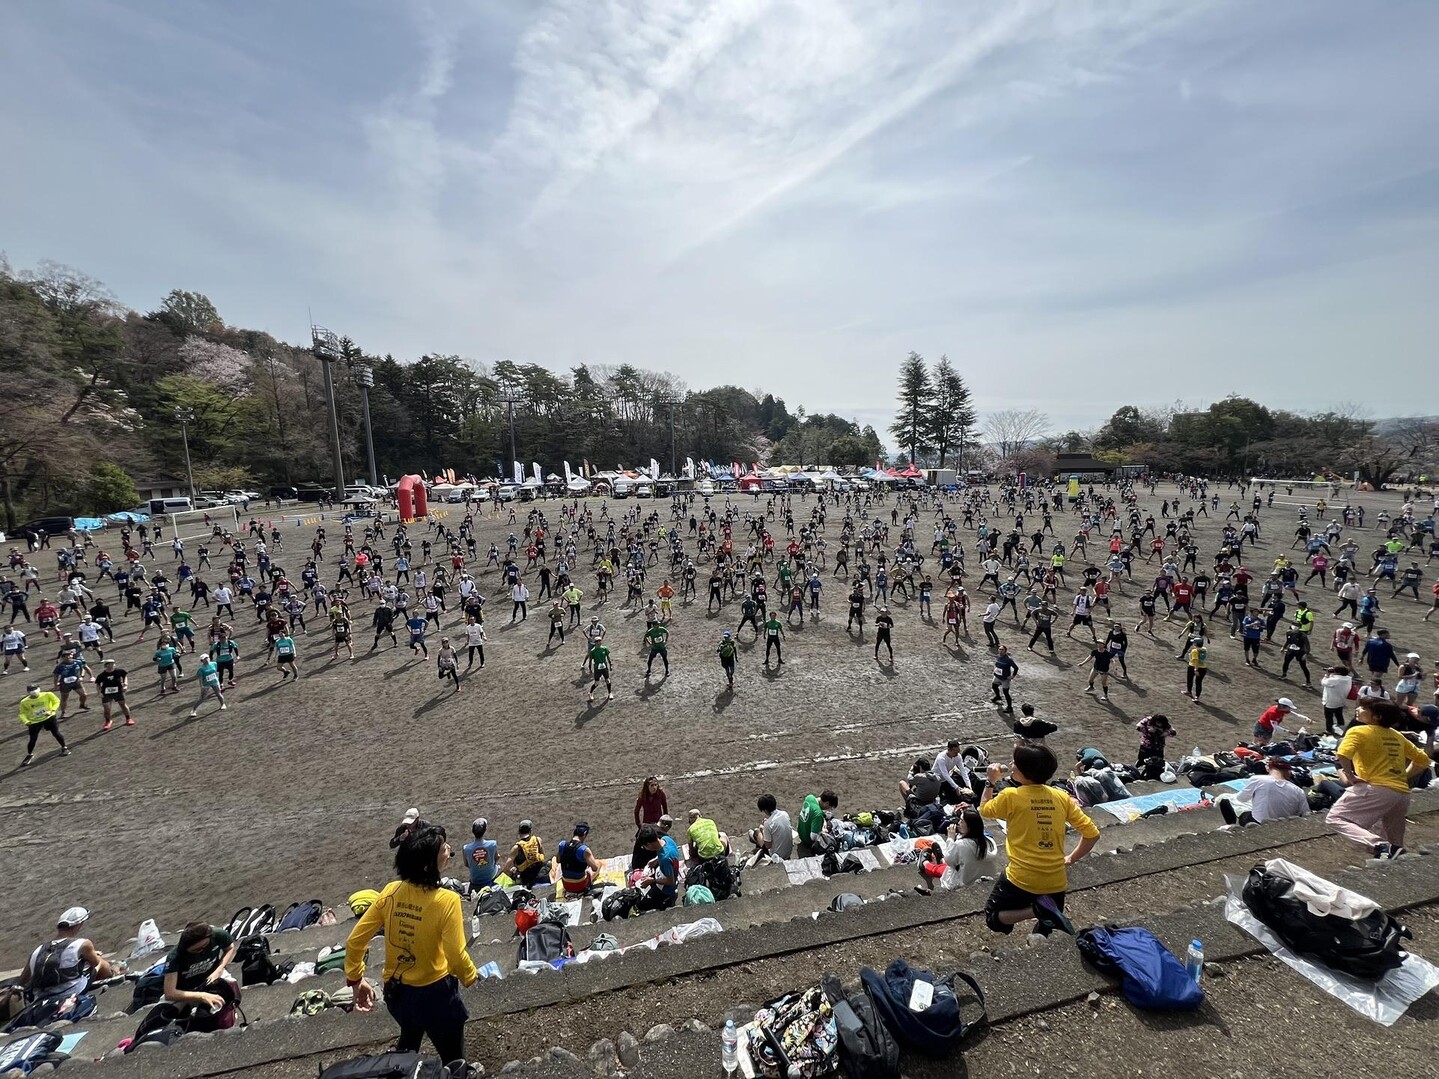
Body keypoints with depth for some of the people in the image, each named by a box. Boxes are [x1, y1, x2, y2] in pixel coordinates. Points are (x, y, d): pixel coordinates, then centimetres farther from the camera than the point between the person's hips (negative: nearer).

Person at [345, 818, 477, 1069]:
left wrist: (355, 980, 12)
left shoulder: (390, 891, -14)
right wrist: (471, 977, -2)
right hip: (435, 994, -5)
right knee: (454, 1063, 19)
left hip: (395, 991, 5)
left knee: (408, 1044, 37)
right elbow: (456, 956, -24)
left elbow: (354, 941, -5)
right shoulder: (446, 900, -28)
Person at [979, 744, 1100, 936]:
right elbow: (1092, 834, 2)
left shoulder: (1010, 796, -14)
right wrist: (1071, 859, 15)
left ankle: (1038, 910, -9)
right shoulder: (1062, 797, -3)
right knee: (1048, 930, 30)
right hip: (1056, 881, 6)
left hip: (1021, 880, -6)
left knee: (993, 919, 11)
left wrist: (991, 783, 14)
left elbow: (984, 811, 5)